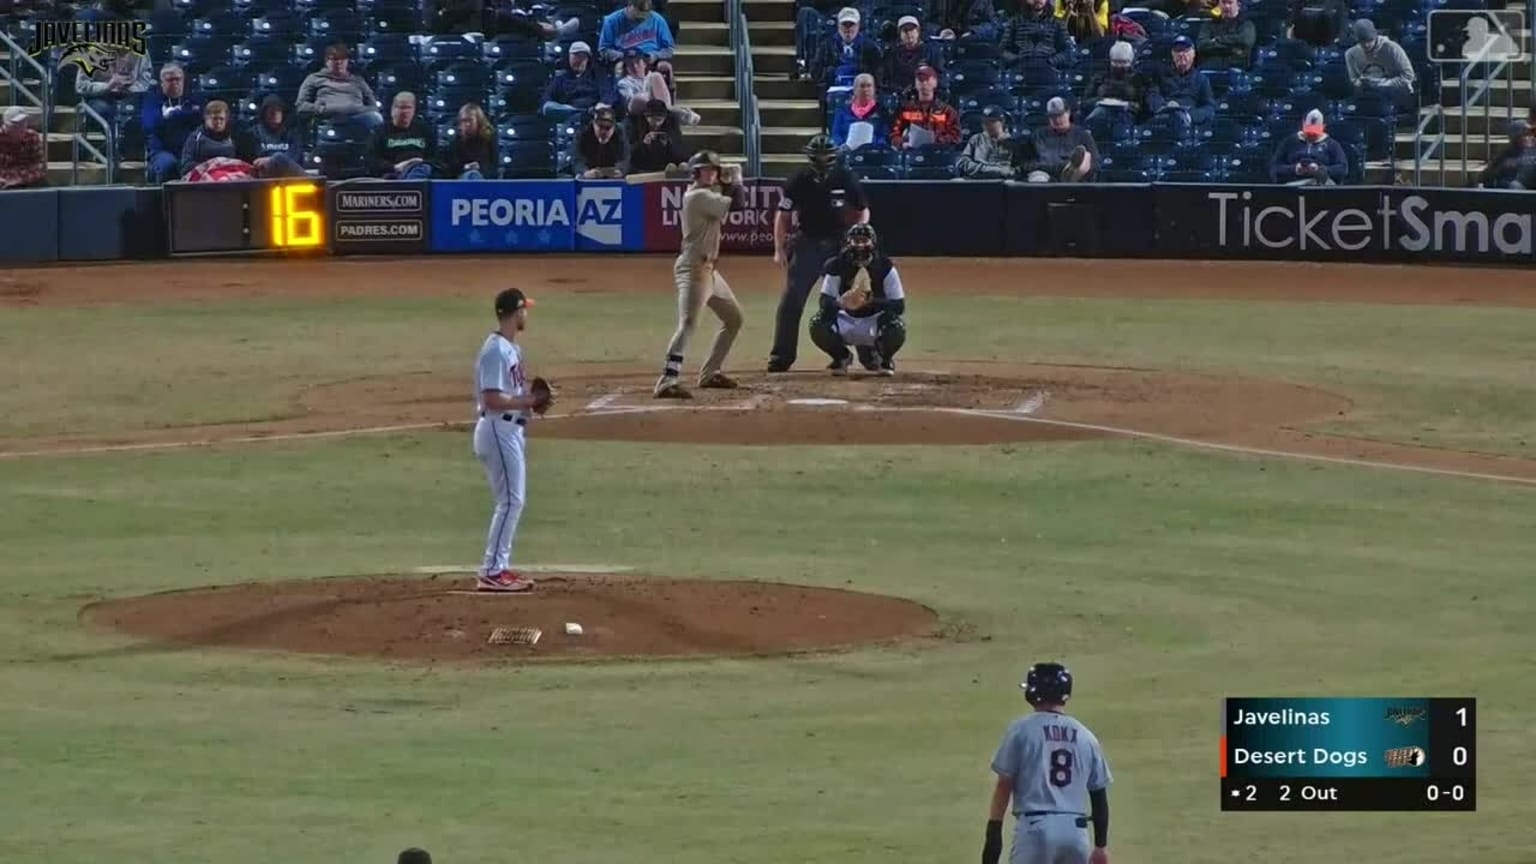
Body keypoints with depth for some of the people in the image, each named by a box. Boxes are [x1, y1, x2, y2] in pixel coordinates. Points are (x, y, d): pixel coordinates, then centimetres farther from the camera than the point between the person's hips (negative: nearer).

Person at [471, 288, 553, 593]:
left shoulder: (511, 348, 14)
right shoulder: (496, 350, -17)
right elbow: (492, 399, -23)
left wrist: (533, 400, 3)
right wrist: (528, 401, -17)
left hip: (511, 429, 10)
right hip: (498, 429, -10)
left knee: (512, 501, 13)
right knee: (510, 500, -10)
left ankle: (500, 567, 18)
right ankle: (491, 573, -10)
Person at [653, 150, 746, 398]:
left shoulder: (710, 192, 13)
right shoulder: (698, 196, -16)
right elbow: (737, 203, -20)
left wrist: (729, 181, 3)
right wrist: (735, 180, -3)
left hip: (708, 269, 10)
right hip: (693, 268, -10)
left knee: (734, 318, 21)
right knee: (688, 324, -23)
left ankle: (710, 373, 27)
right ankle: (666, 382, -34)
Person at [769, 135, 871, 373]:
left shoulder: (846, 180, -4)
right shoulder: (798, 181, -5)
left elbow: (863, 211, 8)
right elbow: (783, 215, 1)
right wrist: (779, 249, -4)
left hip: (839, 246, 0)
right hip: (806, 244, 0)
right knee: (791, 300, -7)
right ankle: (781, 356, -3)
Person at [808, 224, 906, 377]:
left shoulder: (885, 267, -15)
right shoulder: (836, 266, -13)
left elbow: (899, 306, -20)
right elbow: (825, 304, -21)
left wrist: (872, 301, -39)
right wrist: (841, 302, -46)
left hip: (874, 321, -1)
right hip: (847, 320, 1)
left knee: (897, 327, -35)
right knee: (818, 325, -30)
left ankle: (884, 359, 2)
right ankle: (841, 357, 3)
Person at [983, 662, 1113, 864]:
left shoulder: (1021, 729, 0)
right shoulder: (1085, 736, 11)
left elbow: (1004, 785, -4)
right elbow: (1099, 795, 13)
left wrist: (993, 835, -1)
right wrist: (1101, 845, 18)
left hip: (1035, 828, -4)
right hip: (1075, 831, 4)